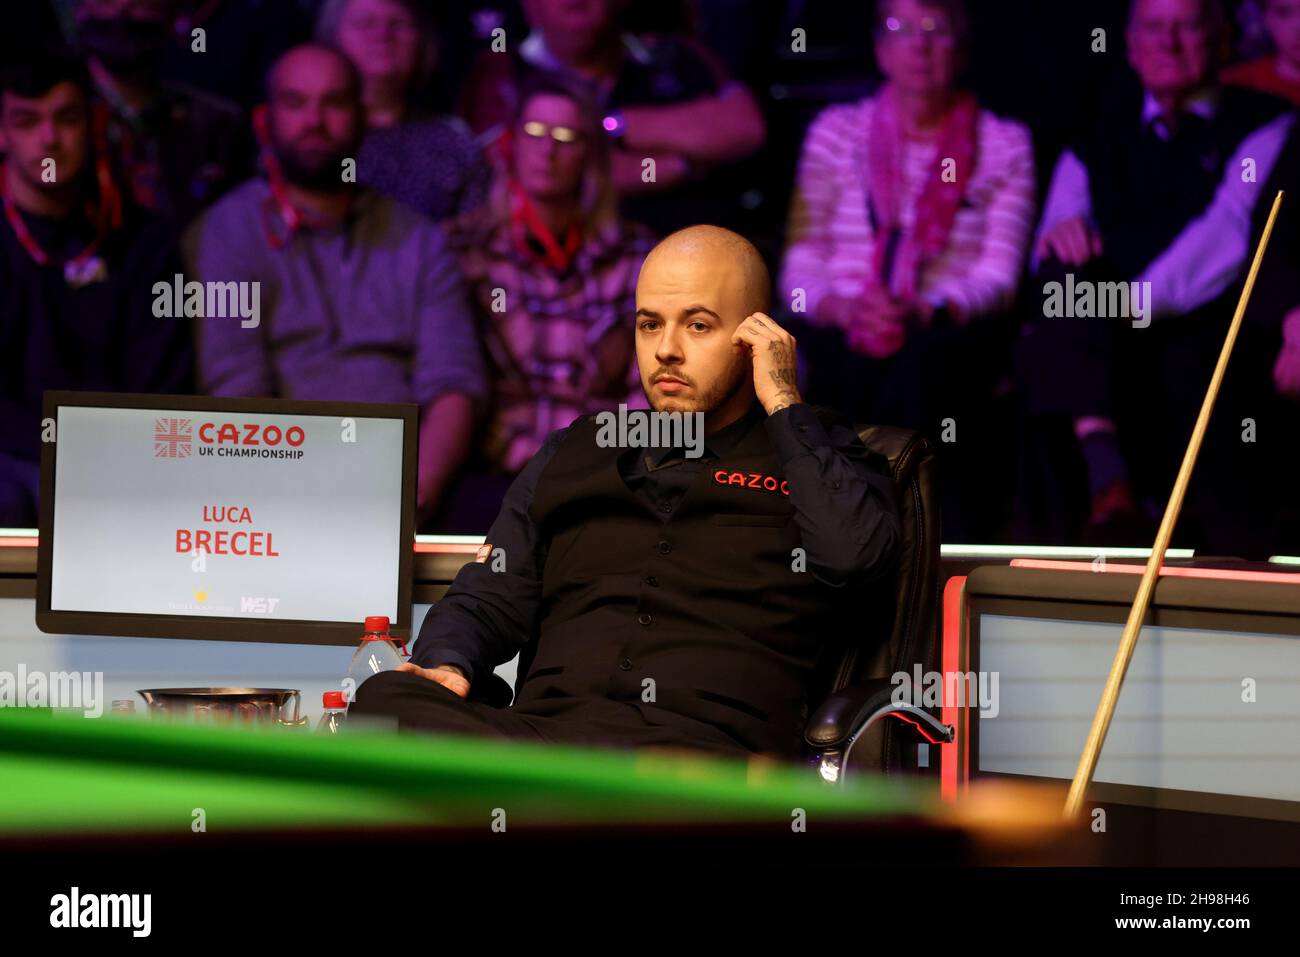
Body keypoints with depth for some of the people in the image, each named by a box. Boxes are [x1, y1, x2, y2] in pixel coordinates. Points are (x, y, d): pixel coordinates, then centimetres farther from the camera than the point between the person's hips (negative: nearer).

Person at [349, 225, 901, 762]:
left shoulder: (815, 457, 20)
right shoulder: (575, 454, 31)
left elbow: (855, 557, -4)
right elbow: (488, 598, 28)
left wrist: (783, 404, 7)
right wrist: (447, 667, 3)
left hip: (705, 749, -5)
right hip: (545, 728, 5)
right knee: (385, 701, -31)